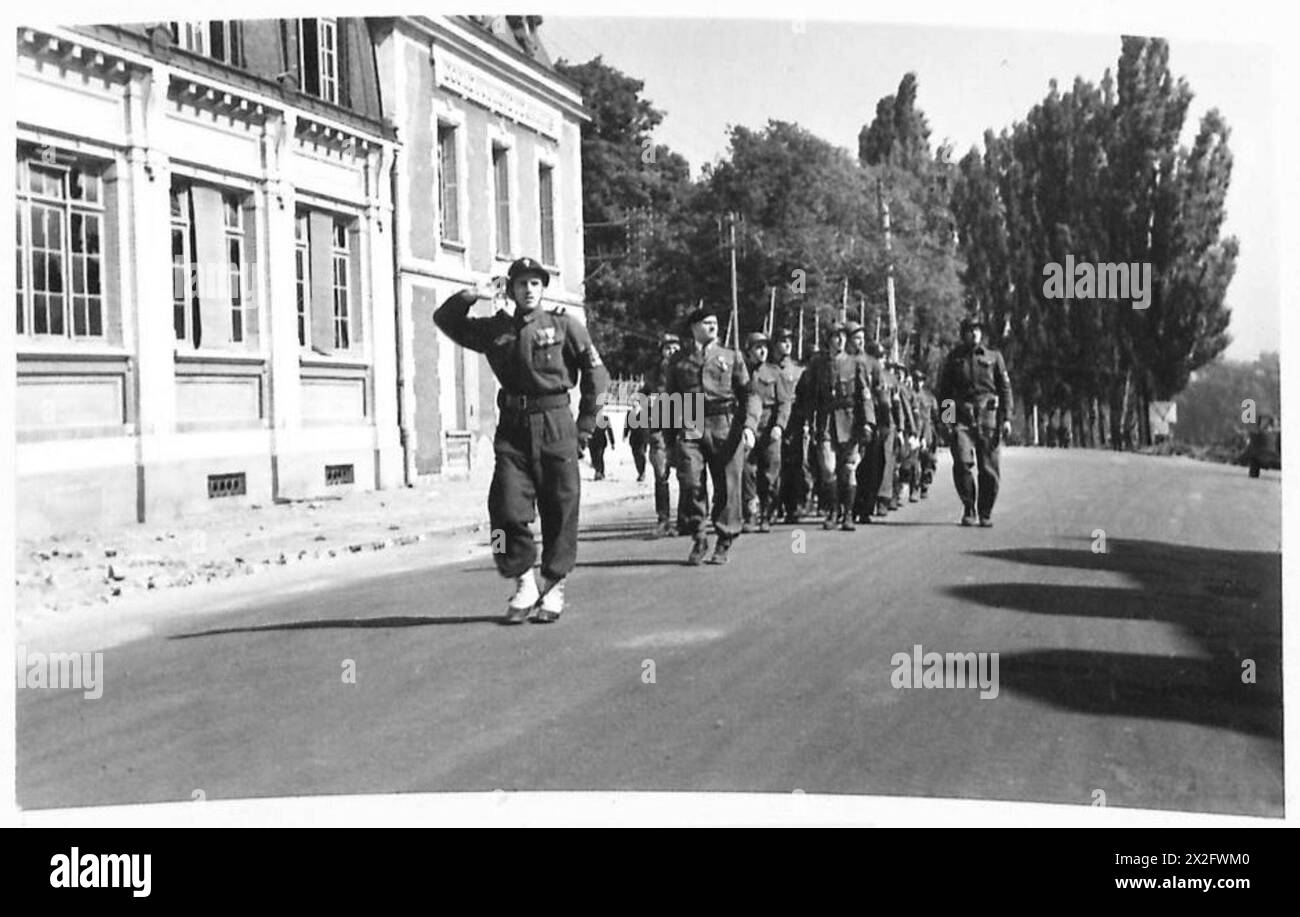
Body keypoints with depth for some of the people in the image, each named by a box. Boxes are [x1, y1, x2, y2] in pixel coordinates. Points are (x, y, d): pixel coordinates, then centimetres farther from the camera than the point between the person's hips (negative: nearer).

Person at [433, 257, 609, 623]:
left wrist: (585, 426, 1)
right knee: (507, 510, -9)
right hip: (512, 428, 2)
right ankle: (523, 583, 9)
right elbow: (444, 319, 17)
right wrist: (471, 296, 0)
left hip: (555, 427, -2)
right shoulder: (495, 330, 12)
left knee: (560, 512, 1)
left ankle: (553, 588, 14)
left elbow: (596, 373, 6)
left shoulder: (564, 326, 5)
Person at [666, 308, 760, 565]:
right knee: (690, 483, -13)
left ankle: (724, 544, 12)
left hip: (726, 428, 0)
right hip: (690, 429, 0)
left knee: (727, 486, -1)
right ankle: (698, 540, 1)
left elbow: (750, 394, 9)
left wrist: (749, 426, -7)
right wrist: (669, 434, 10)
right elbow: (671, 398, 20)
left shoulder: (732, 357, 14)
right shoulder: (678, 361, 16)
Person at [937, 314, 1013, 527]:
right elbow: (944, 390, 14)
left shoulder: (994, 357, 11)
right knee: (962, 462, -15)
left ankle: (986, 513, 10)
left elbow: (1005, 388, 9)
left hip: (988, 415, 0)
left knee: (989, 468, -2)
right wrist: (946, 416, 3)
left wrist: (1006, 418, -1)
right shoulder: (954, 358, 11)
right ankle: (968, 508, 0)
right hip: (962, 416, 0)